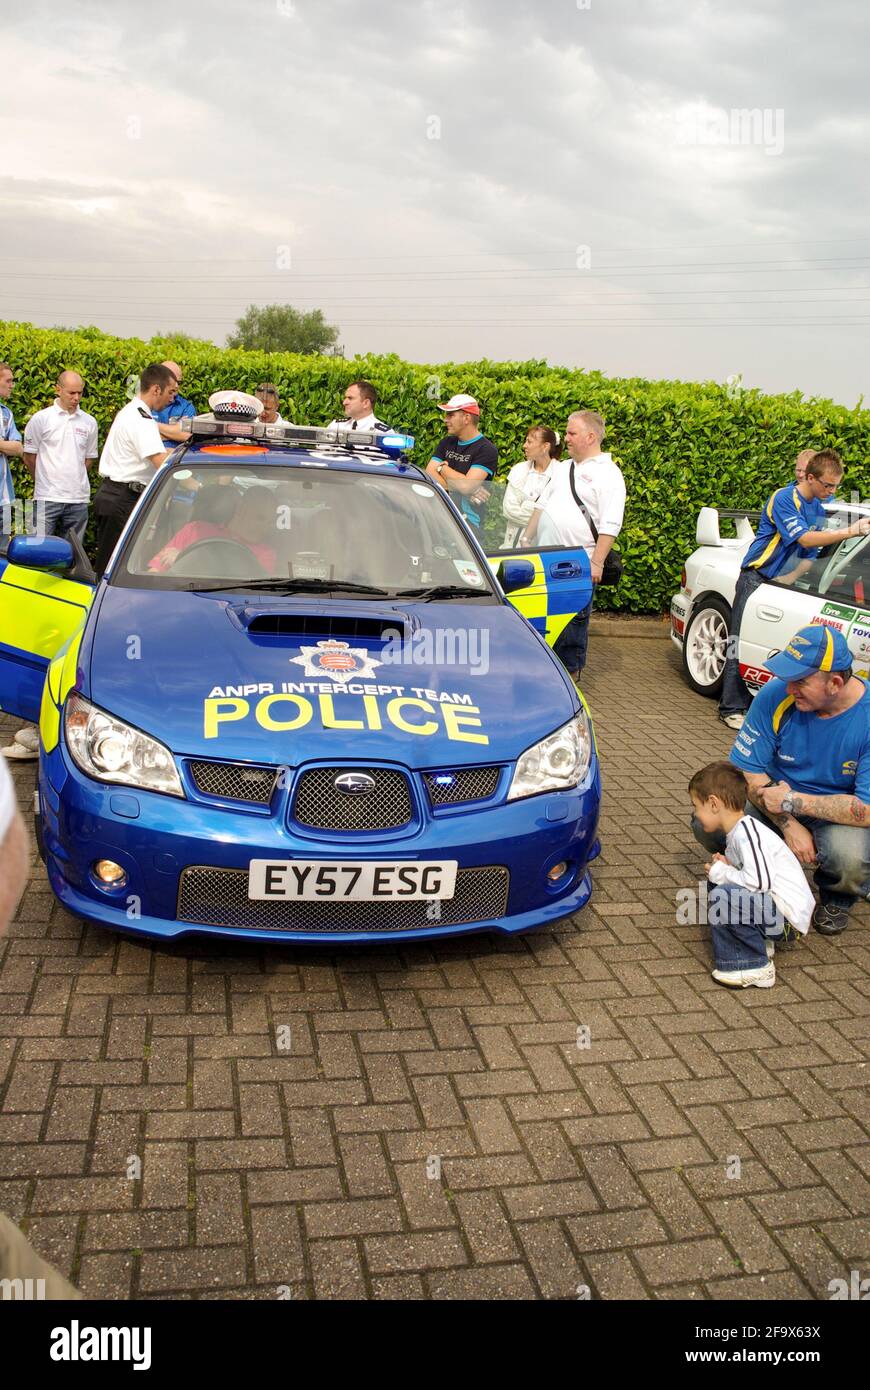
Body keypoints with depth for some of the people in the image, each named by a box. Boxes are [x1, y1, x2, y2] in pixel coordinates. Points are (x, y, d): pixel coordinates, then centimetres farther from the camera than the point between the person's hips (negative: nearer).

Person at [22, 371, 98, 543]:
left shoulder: (89, 422, 8)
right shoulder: (40, 419, -1)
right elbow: (29, 457, 5)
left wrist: (74, 480, 12)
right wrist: (43, 482, 11)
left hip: (78, 498, 3)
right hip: (47, 498, -3)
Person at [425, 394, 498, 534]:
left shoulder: (487, 450, -4)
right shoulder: (447, 443, 18)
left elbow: (466, 486, -17)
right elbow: (428, 475, 4)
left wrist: (443, 468, 1)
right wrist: (459, 487, -10)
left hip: (469, 521, -6)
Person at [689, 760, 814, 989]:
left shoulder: (747, 833, -20)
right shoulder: (738, 831, 12)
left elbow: (759, 881, -29)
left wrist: (720, 873, -14)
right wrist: (727, 866, 0)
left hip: (787, 917, -11)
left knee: (721, 896, -26)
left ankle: (754, 968, -12)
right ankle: (758, 941, 9)